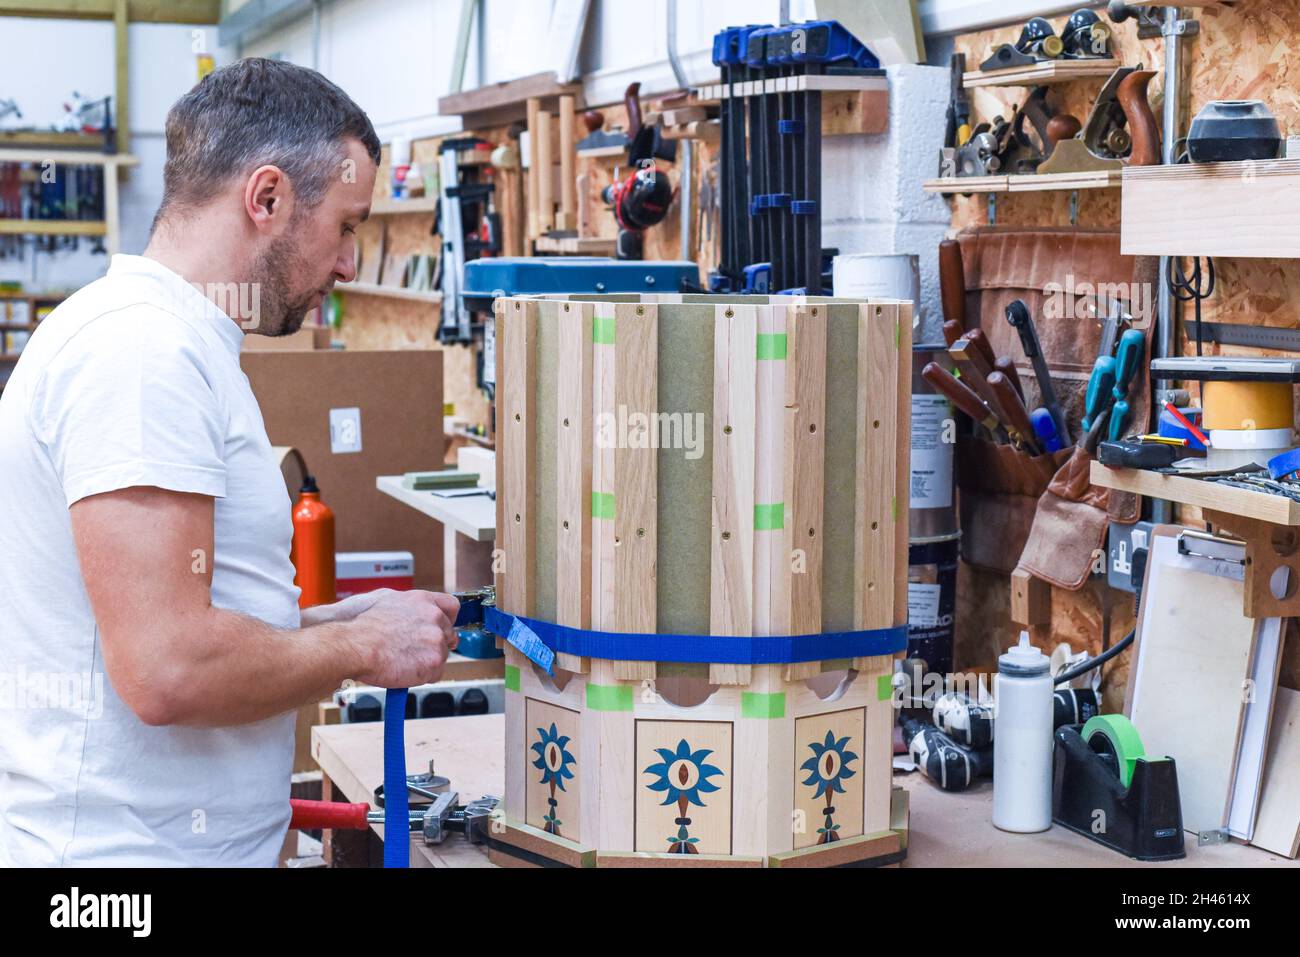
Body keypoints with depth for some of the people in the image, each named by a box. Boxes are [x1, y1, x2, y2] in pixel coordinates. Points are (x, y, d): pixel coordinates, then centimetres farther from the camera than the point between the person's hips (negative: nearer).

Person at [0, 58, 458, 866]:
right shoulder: (145, 348, -19)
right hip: (128, 847, -10)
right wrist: (361, 648, -12)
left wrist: (335, 621, 7)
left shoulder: (168, 338, 13)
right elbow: (167, 669, -26)